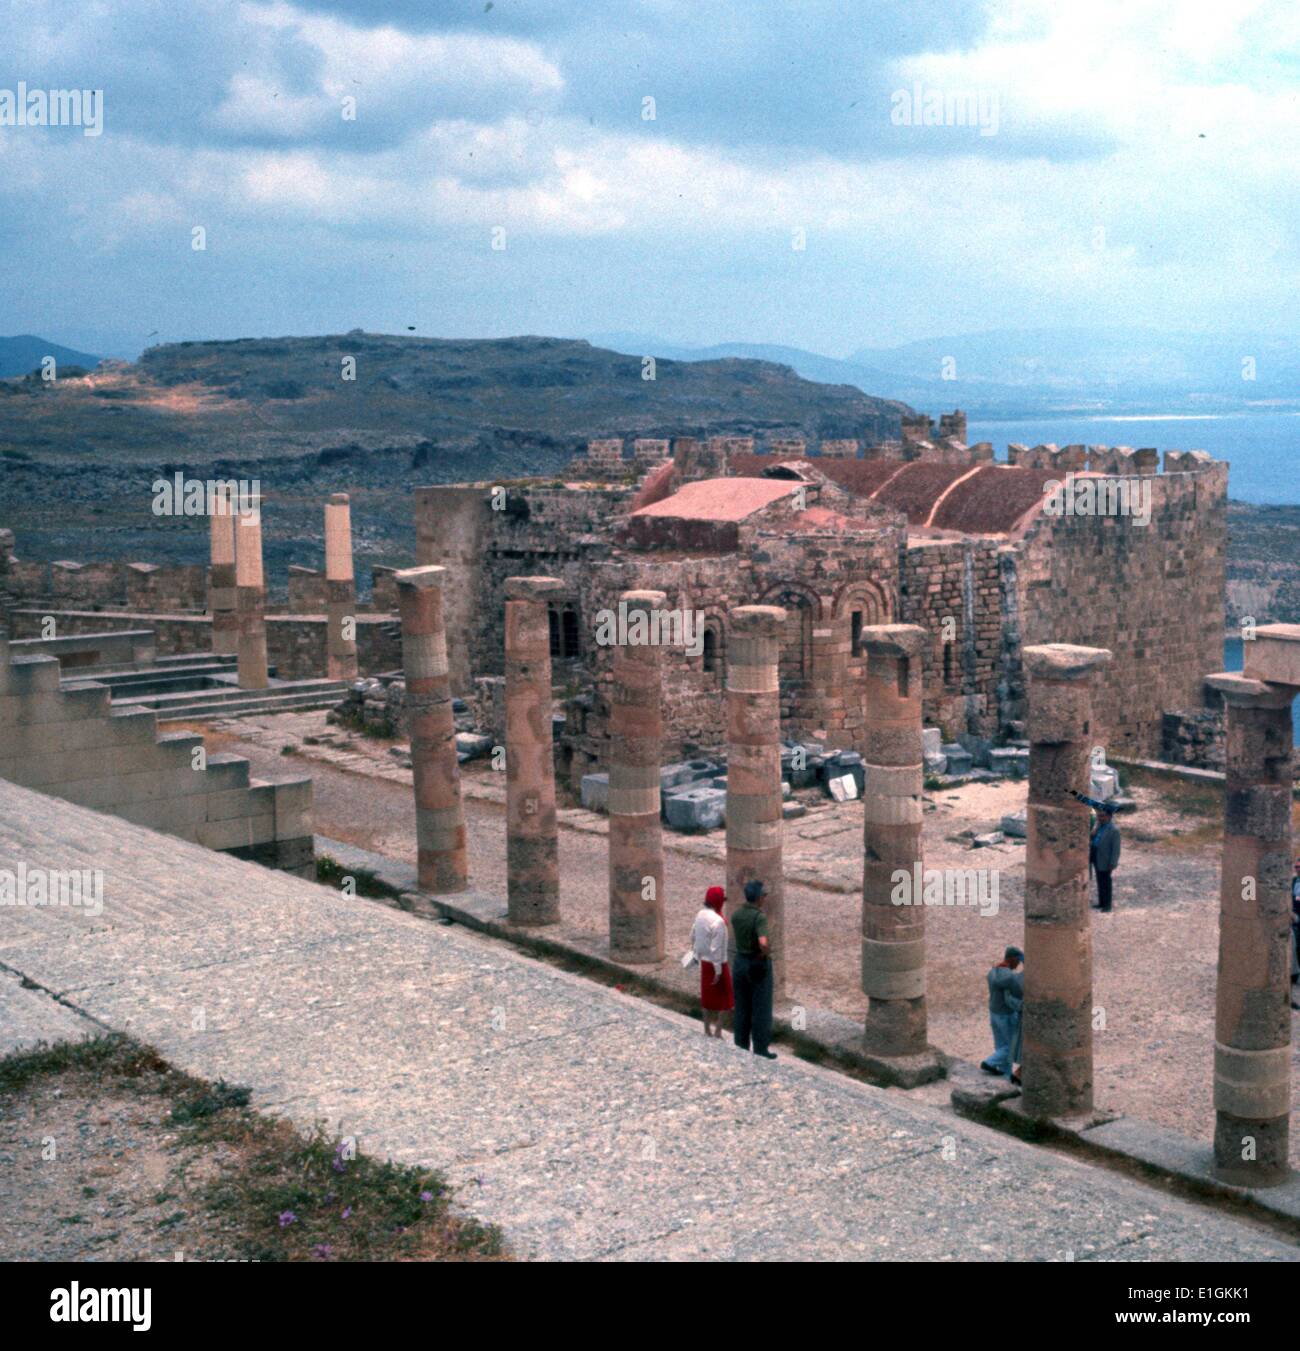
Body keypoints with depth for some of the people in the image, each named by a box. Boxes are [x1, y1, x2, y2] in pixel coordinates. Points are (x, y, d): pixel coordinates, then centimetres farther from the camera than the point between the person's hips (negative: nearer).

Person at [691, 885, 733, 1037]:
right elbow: (716, 948, -24)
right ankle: (717, 1033, 7)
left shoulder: (700, 915, -1)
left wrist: (696, 954, 24)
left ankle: (708, 1031, 26)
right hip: (716, 963, -8)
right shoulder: (718, 921, -26)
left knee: (706, 997, 17)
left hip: (704, 962, 8)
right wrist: (718, 970, -19)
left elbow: (693, 936, 11)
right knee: (721, 1000, 5)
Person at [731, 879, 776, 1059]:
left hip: (740, 962, 7)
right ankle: (760, 1051, 10)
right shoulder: (760, 917, -23)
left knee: (742, 1009, 15)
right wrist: (767, 952, -15)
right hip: (759, 967, -6)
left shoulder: (736, 914, 0)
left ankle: (741, 1049, 20)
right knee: (761, 1010, 4)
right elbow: (763, 944, -37)